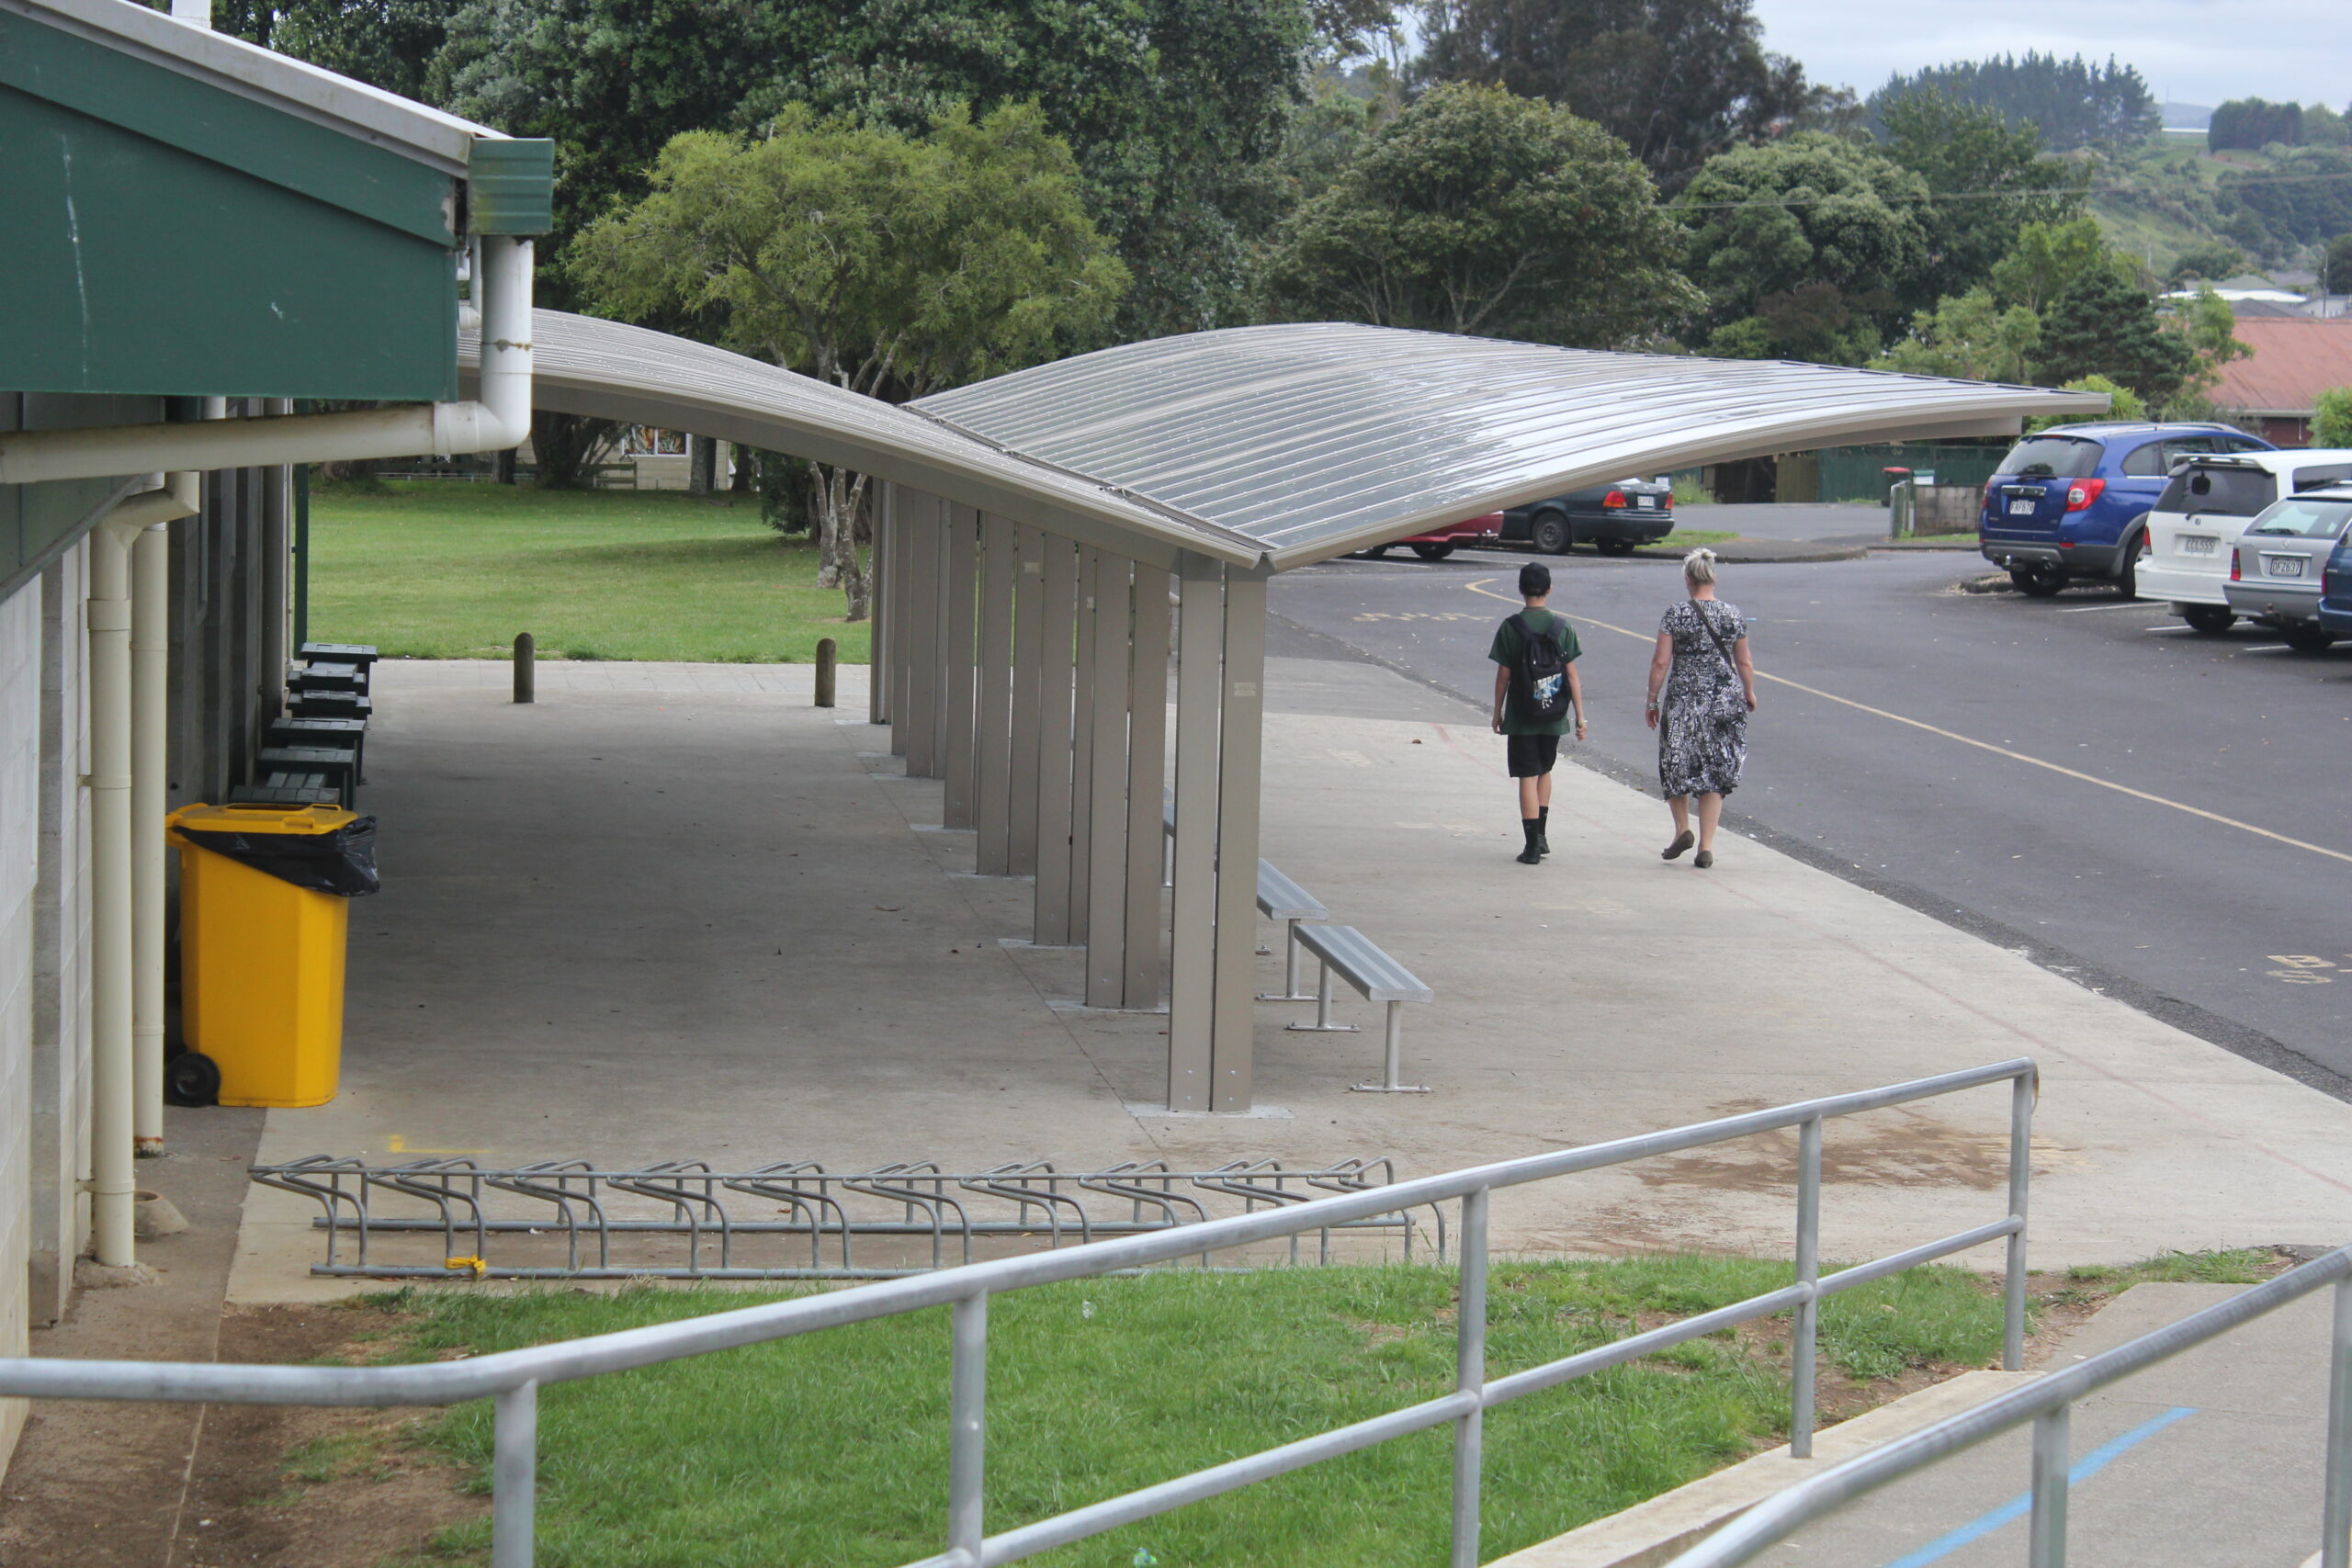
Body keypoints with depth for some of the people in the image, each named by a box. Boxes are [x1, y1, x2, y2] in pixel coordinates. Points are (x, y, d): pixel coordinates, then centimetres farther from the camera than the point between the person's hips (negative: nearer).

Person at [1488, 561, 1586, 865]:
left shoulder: (1511, 628, -9)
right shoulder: (1562, 626, -3)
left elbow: (1503, 675, -6)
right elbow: (1572, 674, -3)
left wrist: (1498, 712, 6)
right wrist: (1580, 716, 2)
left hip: (1521, 716, -3)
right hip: (1554, 715, 3)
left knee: (1528, 777, 0)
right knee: (1544, 770, 22)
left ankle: (1533, 846, -4)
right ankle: (1541, 835, 27)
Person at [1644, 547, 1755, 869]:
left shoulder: (1676, 615, -9)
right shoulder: (1733, 615, 0)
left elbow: (1660, 663, -9)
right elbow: (1744, 663, 7)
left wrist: (1652, 700, 2)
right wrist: (1749, 694, 23)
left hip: (1683, 699, -2)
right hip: (1724, 701, 2)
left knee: (1676, 766, 17)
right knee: (1715, 771, 7)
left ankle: (1682, 828, 7)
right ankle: (1706, 846, 4)